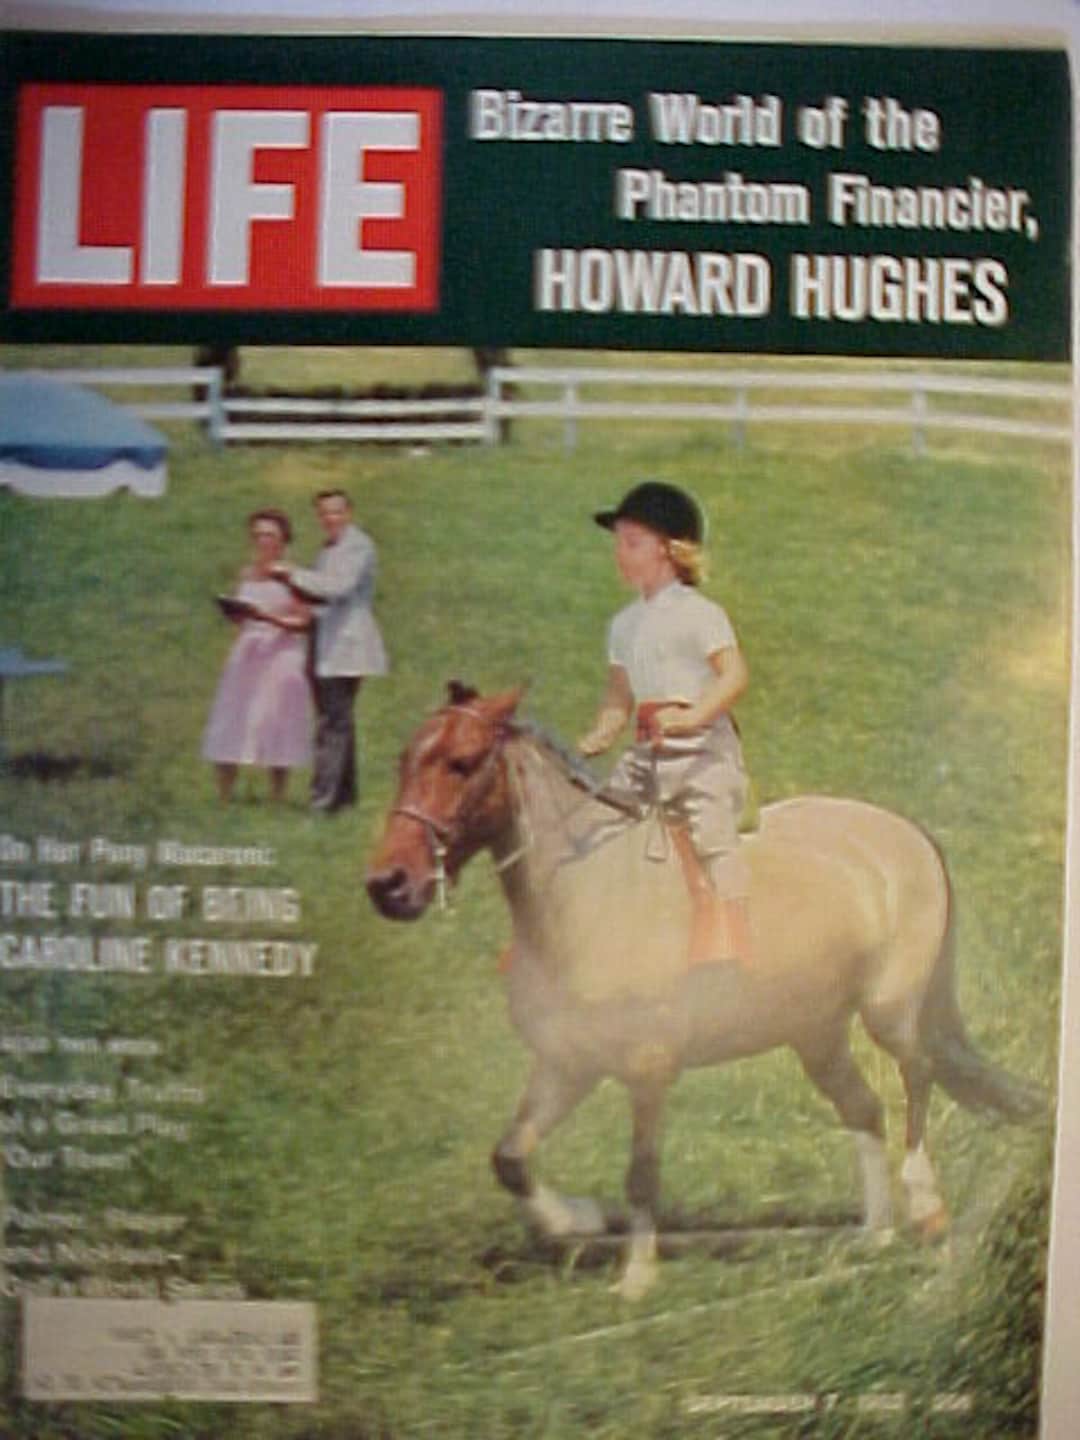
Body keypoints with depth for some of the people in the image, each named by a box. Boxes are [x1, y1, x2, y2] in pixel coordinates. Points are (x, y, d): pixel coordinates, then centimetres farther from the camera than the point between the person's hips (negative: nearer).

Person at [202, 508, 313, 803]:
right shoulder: (247, 574, 12)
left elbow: (303, 621, -7)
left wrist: (269, 617, -18)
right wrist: (233, 612, -3)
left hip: (281, 654, -5)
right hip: (248, 651, 5)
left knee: (275, 723, -5)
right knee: (232, 720, -1)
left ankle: (277, 797, 1)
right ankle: (224, 795, 2)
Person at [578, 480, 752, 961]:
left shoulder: (698, 613, -5)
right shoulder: (625, 624, 17)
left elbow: (736, 675, -16)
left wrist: (693, 716, -29)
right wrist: (597, 738, 4)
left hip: (702, 746, -7)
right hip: (647, 752, 7)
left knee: (713, 832, -21)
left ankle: (732, 945, -23)